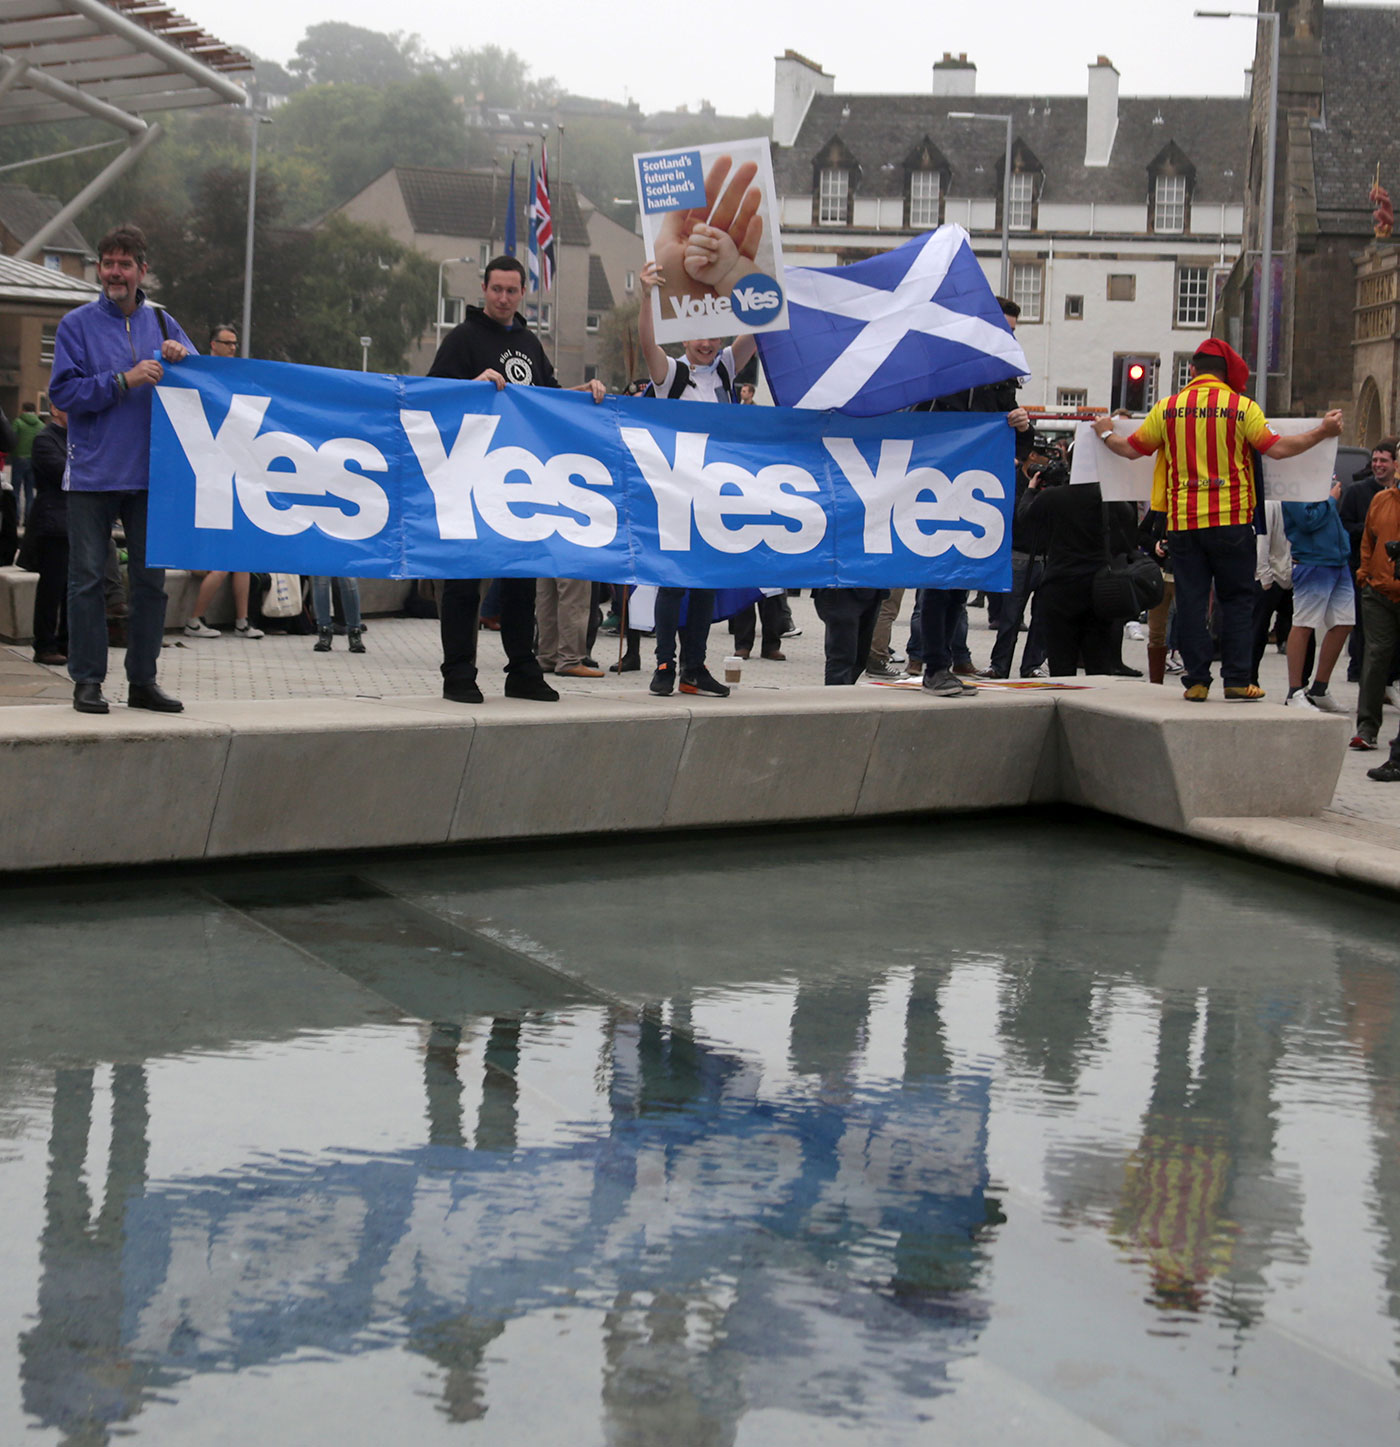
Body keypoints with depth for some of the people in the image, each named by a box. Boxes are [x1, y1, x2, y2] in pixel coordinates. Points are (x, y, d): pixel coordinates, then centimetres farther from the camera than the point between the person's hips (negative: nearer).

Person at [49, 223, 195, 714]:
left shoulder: (162, 323, 12)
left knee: (151, 578, 6)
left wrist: (184, 358, -11)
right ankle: (87, 680, 5)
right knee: (87, 578, -1)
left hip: (151, 472, 3)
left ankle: (143, 680, 14)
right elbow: (64, 392, -7)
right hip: (93, 473, -3)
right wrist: (124, 381, -16)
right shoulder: (77, 325, 3)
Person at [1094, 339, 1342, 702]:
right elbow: (1277, 448, -6)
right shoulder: (1242, 407, -2)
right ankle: (1236, 679, 3)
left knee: (1190, 600, 4)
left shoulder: (1168, 408, 5)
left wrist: (1106, 434, 33)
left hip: (1183, 522, 2)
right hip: (1232, 520, -1)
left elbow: (1131, 449, 12)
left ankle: (1196, 681, 3)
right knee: (1237, 599, 6)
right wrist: (1322, 432, 7)